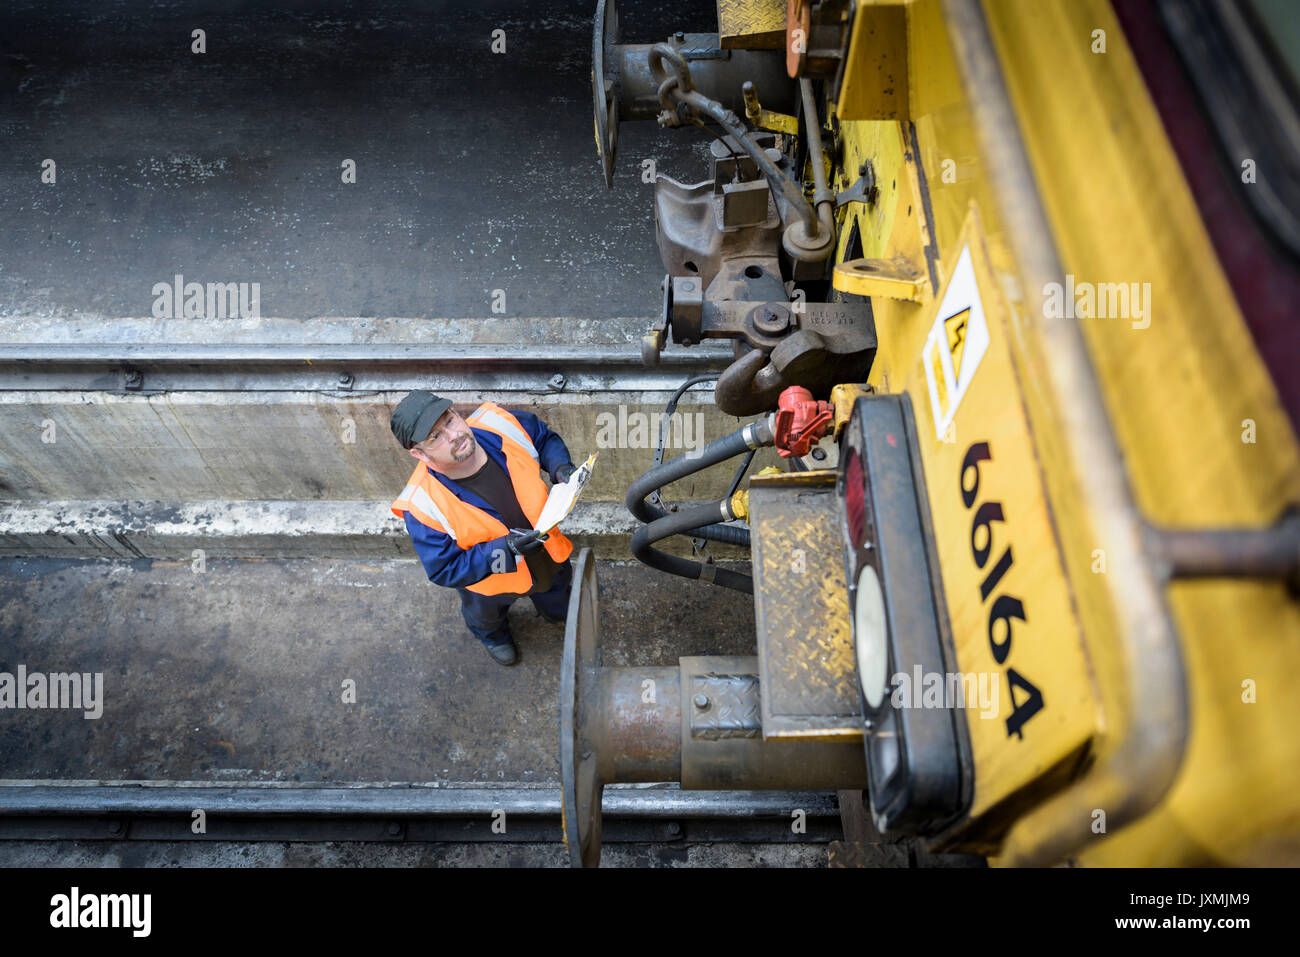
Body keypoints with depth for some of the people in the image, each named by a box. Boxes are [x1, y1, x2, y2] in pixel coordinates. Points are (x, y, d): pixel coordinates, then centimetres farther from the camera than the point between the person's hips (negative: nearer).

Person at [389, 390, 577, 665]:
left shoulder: (500, 424, -32)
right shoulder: (422, 506, -41)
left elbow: (545, 438, -9)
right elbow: (445, 570, -31)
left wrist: (561, 468, -29)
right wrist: (504, 551, -43)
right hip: (490, 585, -3)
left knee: (556, 602, 37)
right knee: (486, 616, 35)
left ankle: (557, 614, 76)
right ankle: (493, 636, 74)